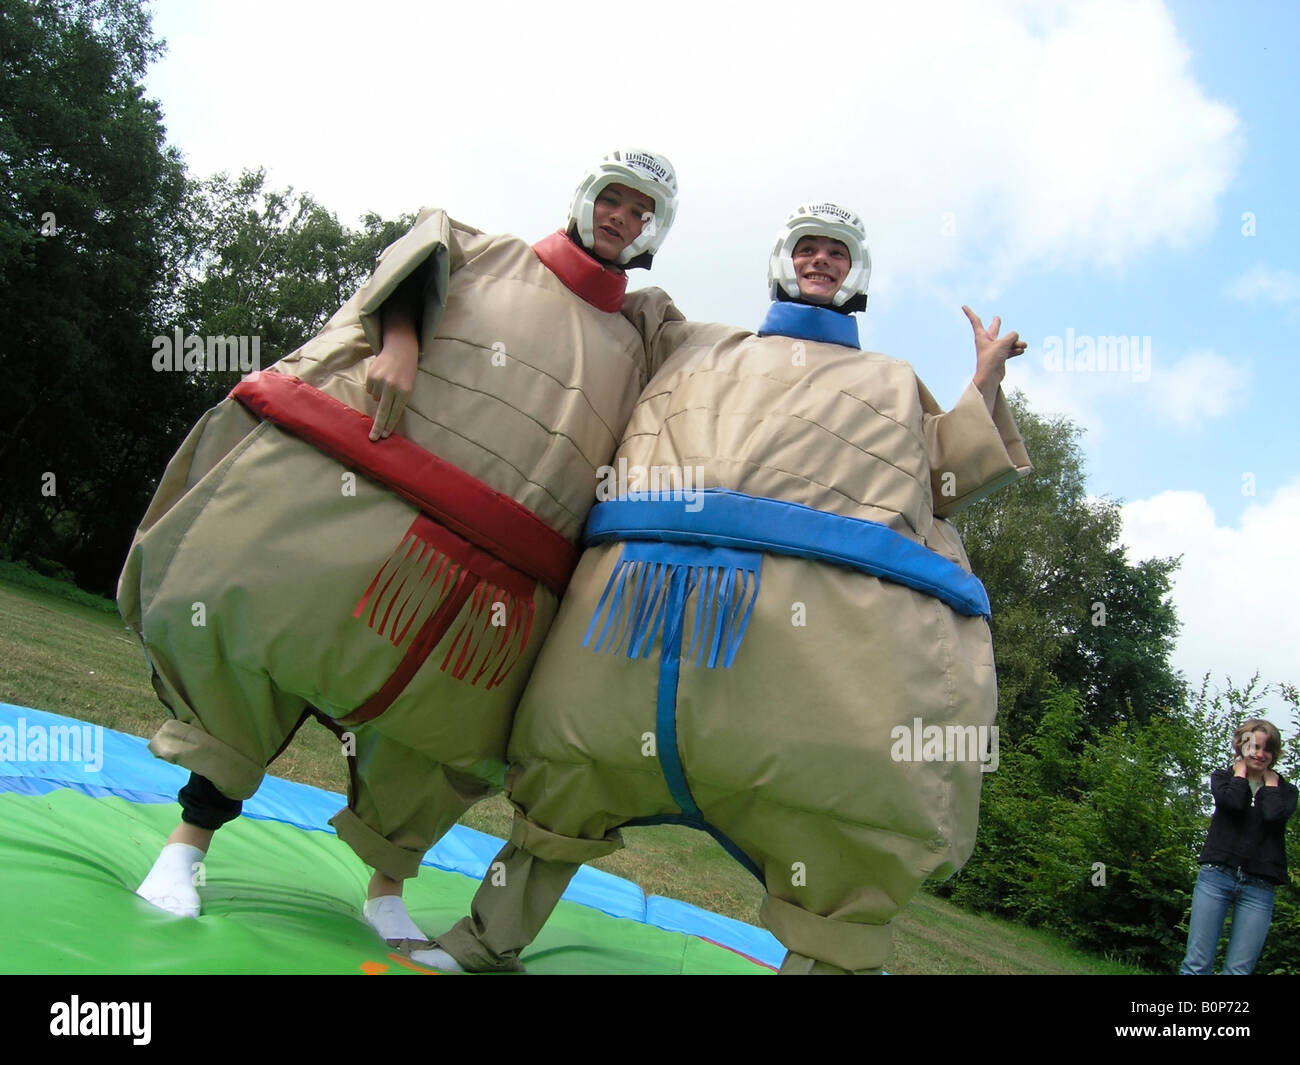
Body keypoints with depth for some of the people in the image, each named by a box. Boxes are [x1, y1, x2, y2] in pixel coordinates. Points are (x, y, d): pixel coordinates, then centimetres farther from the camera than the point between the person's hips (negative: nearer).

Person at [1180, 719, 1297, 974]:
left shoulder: (1284, 790, 15)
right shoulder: (1223, 777, 13)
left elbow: (1273, 814, -9)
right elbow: (1233, 802, -11)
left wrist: (1269, 777, 5)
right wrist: (1241, 769, 5)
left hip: (1259, 887, 1)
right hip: (1217, 875, -1)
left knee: (1238, 970, -2)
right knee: (1196, 964, -6)